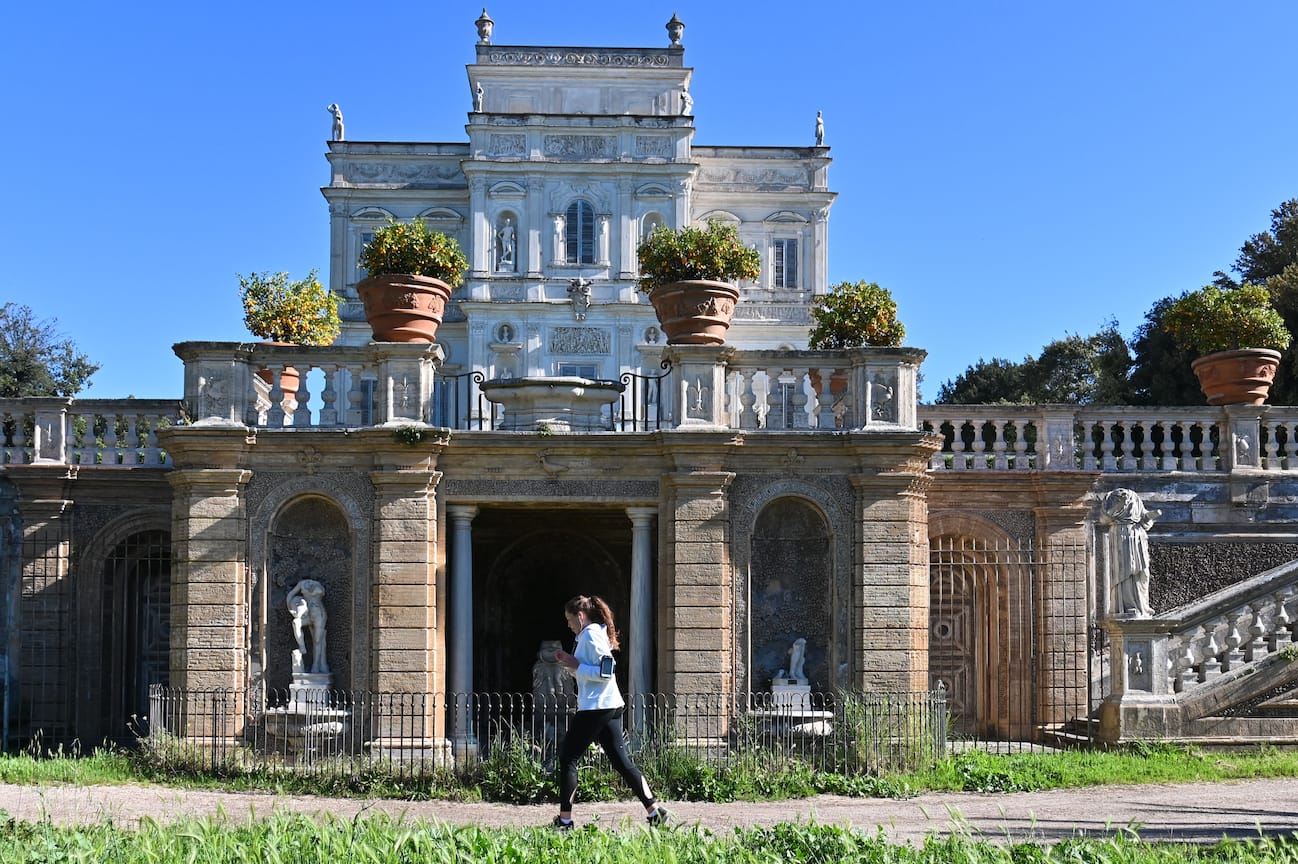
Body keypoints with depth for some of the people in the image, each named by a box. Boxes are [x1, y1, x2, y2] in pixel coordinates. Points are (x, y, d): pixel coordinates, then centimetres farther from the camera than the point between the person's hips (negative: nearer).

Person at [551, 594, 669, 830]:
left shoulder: (590, 635, -11)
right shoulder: (596, 633, 19)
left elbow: (605, 673, -20)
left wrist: (576, 665, -13)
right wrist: (570, 662, 12)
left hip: (596, 707, -10)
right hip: (611, 706, 10)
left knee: (568, 758, -1)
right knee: (621, 761, 8)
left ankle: (564, 819, 0)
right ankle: (653, 809, 5)